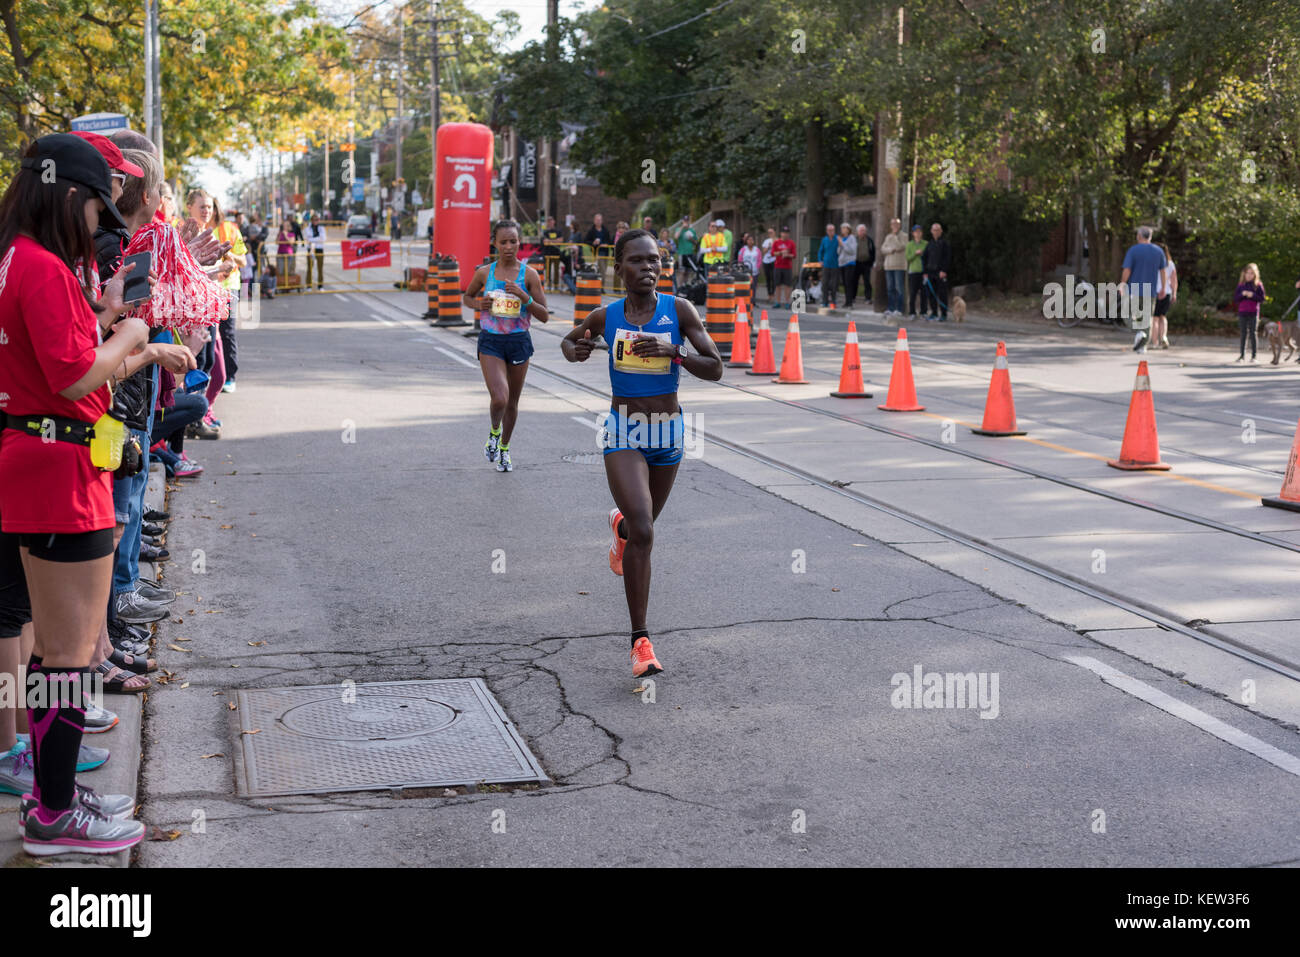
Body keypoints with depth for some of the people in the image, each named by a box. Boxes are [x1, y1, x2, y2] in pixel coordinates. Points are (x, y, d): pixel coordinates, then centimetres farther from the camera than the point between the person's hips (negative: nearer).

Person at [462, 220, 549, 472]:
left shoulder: (529, 274, -4)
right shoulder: (484, 272, 0)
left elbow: (544, 316, -4)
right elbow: (467, 297, 18)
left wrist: (524, 297, -19)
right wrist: (479, 304, -4)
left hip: (519, 341, 1)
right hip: (490, 341, -1)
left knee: (512, 402, 12)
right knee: (499, 398, -18)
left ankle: (504, 448, 36)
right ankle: (494, 431, 15)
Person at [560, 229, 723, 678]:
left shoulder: (679, 310, -7)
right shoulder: (605, 316, -3)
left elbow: (715, 369, -8)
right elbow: (569, 340, 18)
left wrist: (672, 351, -24)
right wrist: (576, 350, -6)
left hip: (668, 431, 2)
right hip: (623, 433, -2)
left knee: (641, 525, 21)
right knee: (643, 533, -17)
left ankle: (620, 525, 61)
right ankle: (640, 639, -11)